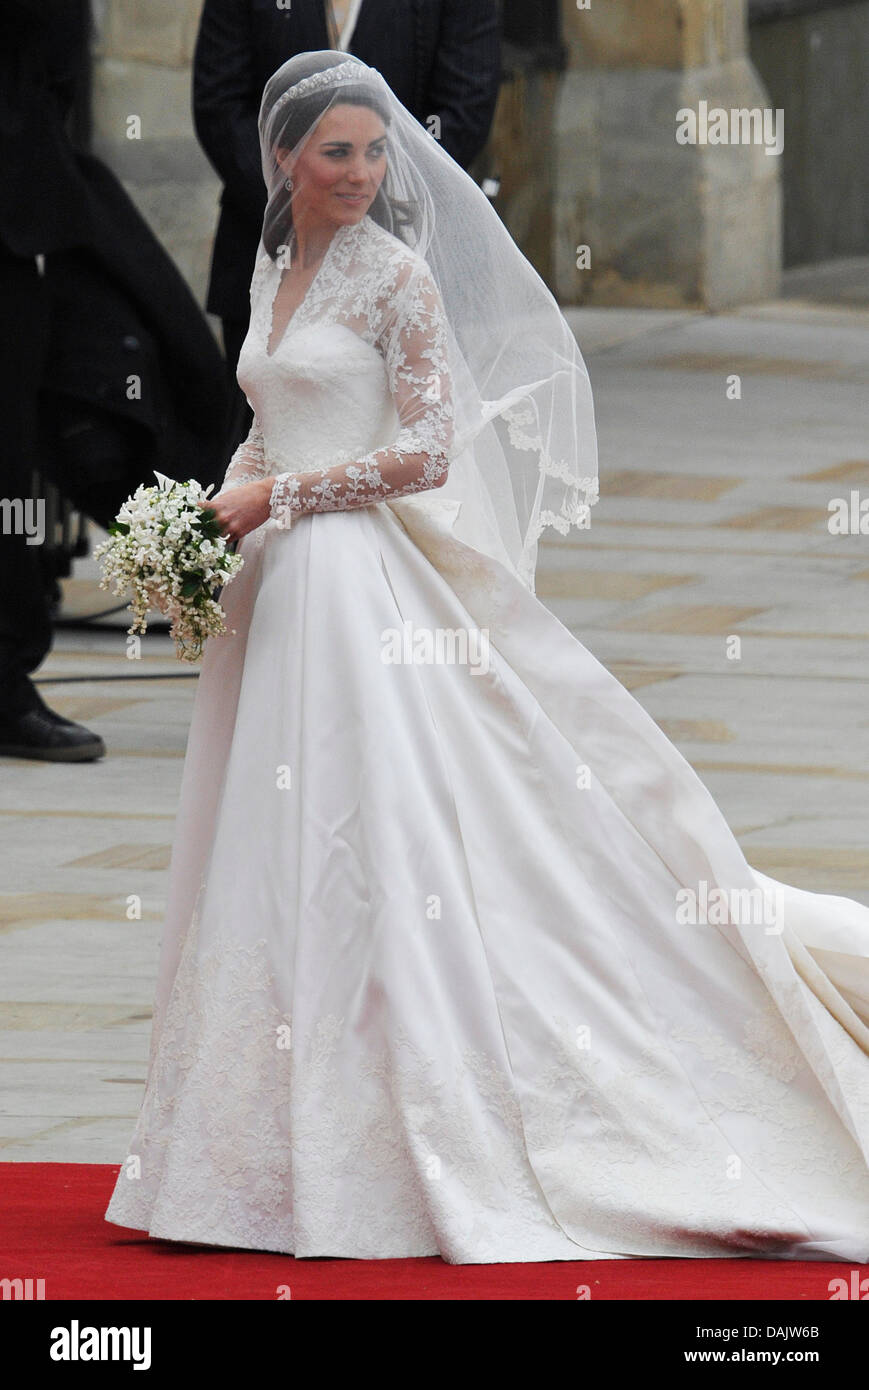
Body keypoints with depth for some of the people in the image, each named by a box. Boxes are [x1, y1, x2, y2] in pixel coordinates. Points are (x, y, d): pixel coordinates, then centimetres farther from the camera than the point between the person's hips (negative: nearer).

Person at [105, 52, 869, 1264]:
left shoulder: (398, 274, -7)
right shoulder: (274, 270, 14)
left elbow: (427, 451, -12)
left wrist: (276, 497, -12)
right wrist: (225, 504, 4)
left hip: (362, 581, -7)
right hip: (278, 588, 7)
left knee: (370, 847, -9)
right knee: (284, 854, 7)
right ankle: (296, 1139, 12)